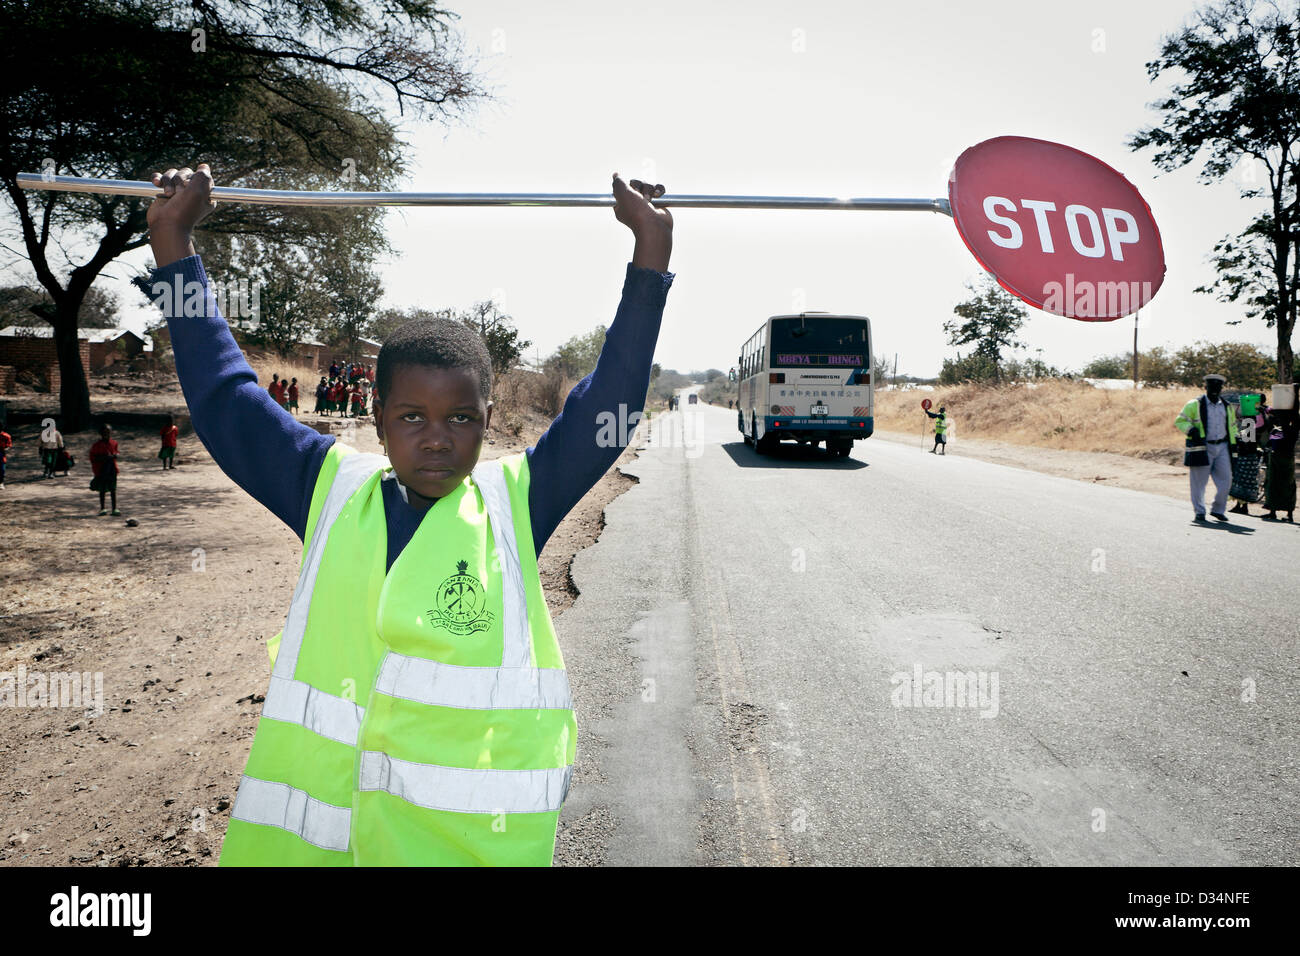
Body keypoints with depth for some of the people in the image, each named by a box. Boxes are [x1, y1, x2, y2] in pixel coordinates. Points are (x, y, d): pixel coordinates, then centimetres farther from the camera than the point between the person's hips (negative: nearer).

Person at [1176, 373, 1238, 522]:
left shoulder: (1227, 407, 16)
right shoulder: (1195, 405, 0)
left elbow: (1232, 426, 25)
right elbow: (1180, 421, -1)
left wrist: (1233, 444, 17)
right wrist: (1191, 430, -19)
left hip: (1222, 447, 5)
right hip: (1202, 447, -4)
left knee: (1225, 480, 1)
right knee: (1199, 482, -1)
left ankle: (1217, 509, 17)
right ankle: (1199, 512, 10)